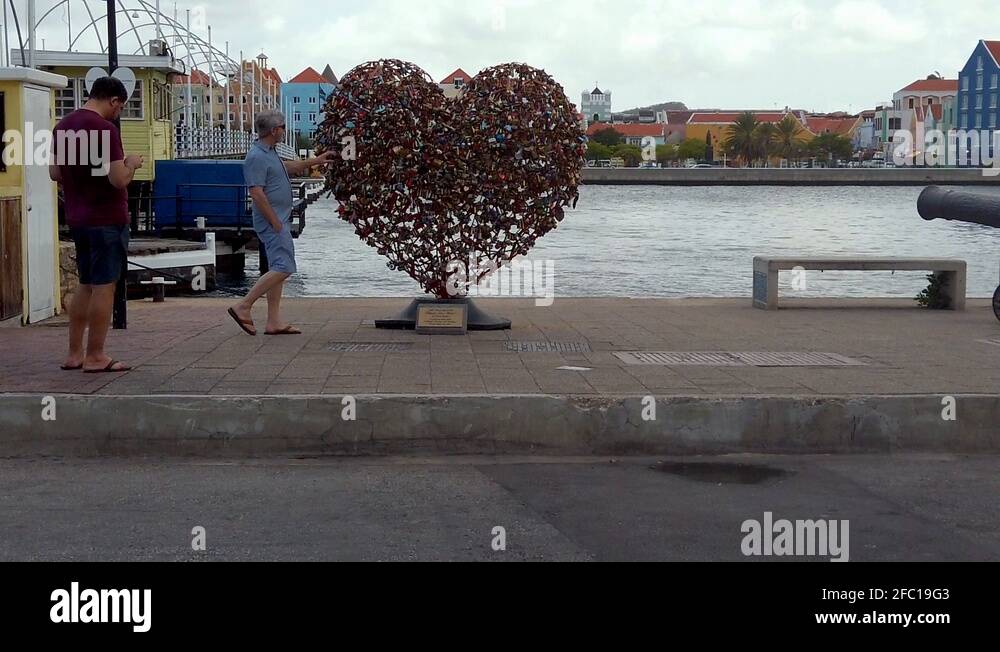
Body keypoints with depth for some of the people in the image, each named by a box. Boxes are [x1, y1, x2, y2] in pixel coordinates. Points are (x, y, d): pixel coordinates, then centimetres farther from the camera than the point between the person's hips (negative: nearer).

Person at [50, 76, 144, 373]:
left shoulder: (63, 126, 9)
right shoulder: (104, 129, -17)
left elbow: (55, 173, 15)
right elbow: (119, 179, -21)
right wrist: (131, 163, -3)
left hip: (77, 218, 8)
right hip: (107, 219, -8)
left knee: (86, 285, 16)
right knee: (104, 286, -1)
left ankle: (75, 354, 18)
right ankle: (95, 357, 3)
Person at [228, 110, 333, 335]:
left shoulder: (269, 153, 15)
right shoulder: (257, 157, -17)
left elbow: (286, 167, 37)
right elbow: (257, 193, -23)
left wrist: (315, 161, 41)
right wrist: (276, 223, -21)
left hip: (279, 220, 11)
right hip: (272, 221, -11)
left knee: (278, 270, 9)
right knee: (283, 268, -15)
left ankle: (274, 321, 10)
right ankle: (244, 307, -11)